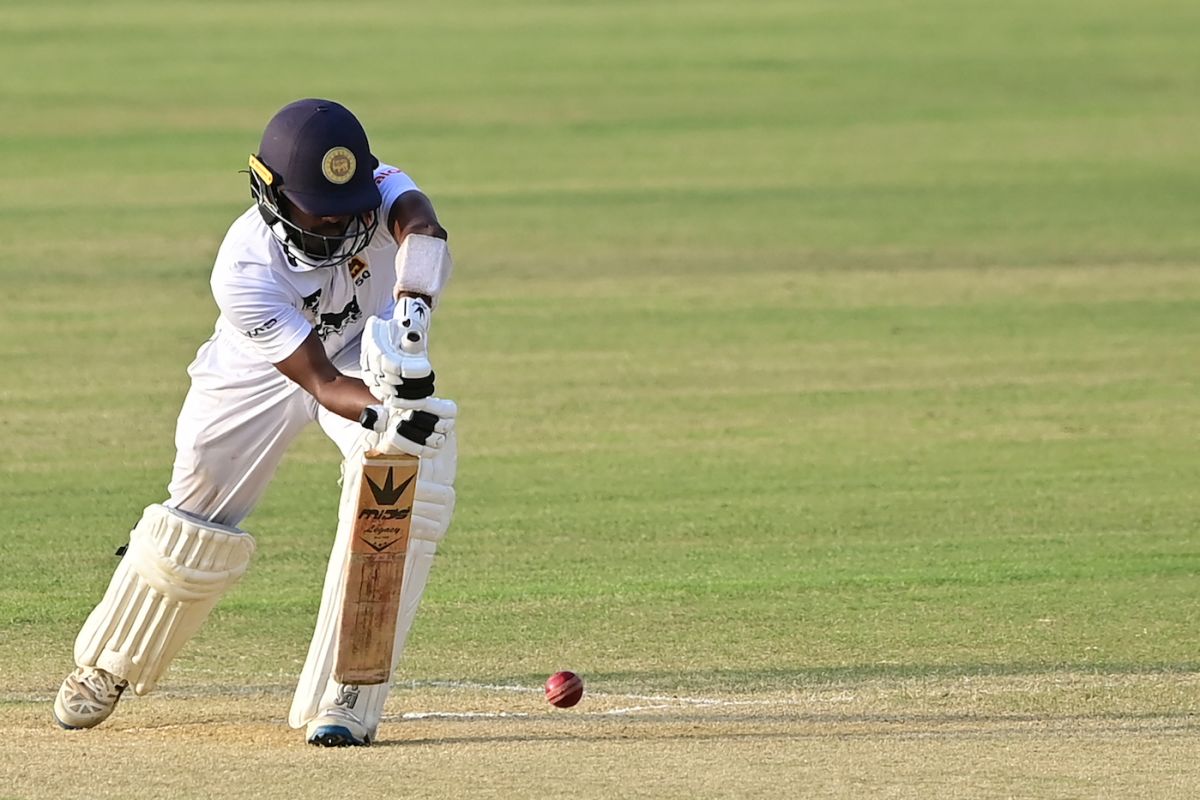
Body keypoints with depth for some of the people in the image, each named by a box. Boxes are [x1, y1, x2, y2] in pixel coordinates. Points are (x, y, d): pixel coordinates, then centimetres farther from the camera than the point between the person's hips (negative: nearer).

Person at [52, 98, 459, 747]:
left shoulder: (376, 190, -31)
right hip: (259, 375, -1)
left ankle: (343, 695, -21)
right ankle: (107, 667, 33)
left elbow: (421, 228, -55)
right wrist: (383, 409, -60)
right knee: (198, 524, 1)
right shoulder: (244, 272, -36)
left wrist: (412, 310, -74)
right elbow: (320, 383, -39)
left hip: (370, 355, 1)